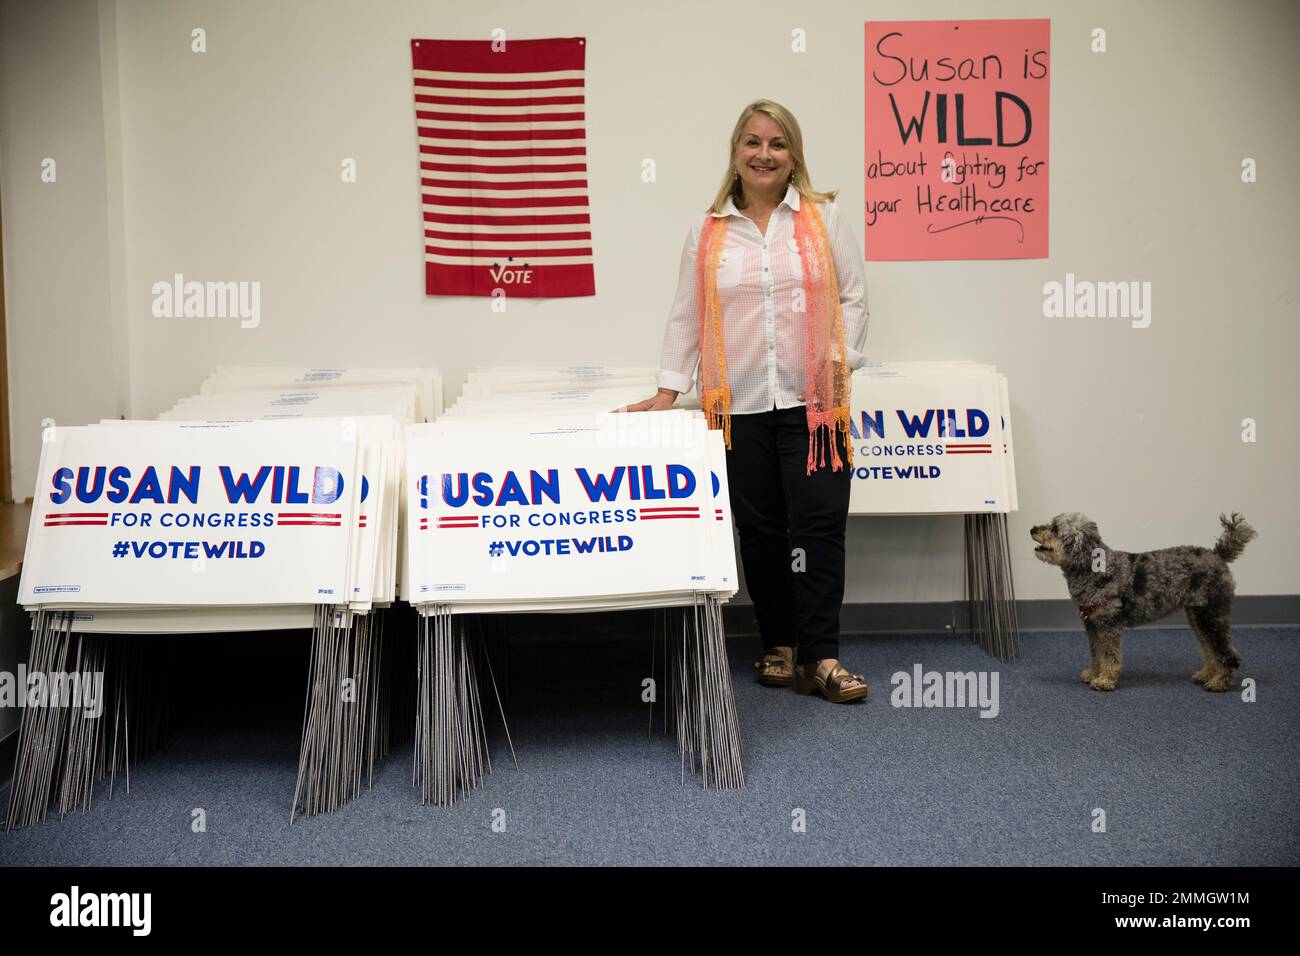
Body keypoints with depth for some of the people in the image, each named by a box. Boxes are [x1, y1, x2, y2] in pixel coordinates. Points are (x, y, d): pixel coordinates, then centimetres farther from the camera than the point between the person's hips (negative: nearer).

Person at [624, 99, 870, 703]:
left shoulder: (823, 218, 7)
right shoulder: (707, 231, 9)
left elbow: (853, 298, 7)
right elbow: (686, 317, 10)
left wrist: (839, 364, -5)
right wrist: (668, 391, 4)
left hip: (813, 402, -1)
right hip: (740, 406, 1)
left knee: (818, 526, -5)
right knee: (760, 530, 7)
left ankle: (819, 657, 1)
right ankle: (778, 647, 19)